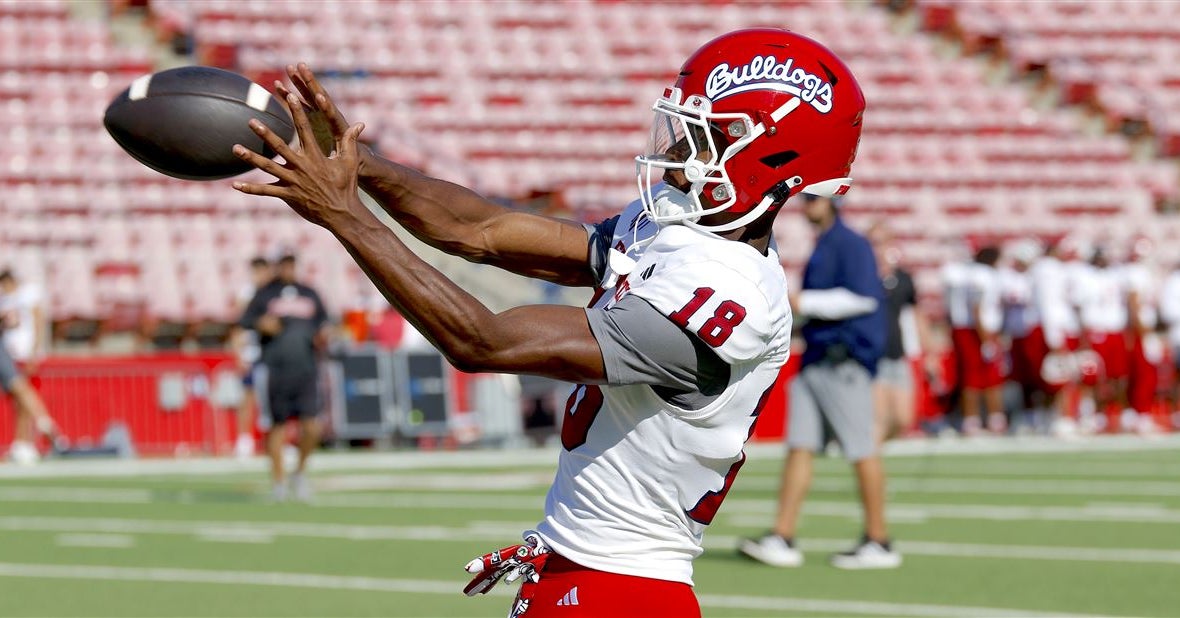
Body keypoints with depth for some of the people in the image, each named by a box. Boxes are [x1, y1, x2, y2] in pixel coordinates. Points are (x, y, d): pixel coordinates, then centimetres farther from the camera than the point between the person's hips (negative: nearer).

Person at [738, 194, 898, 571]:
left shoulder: (850, 244, -9)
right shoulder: (821, 248, 19)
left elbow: (862, 297, -19)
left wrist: (803, 303, -17)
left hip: (844, 360, -9)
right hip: (816, 360, 9)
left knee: (862, 449, -4)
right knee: (799, 446, 2)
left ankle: (879, 543, 3)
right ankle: (782, 538, -2)